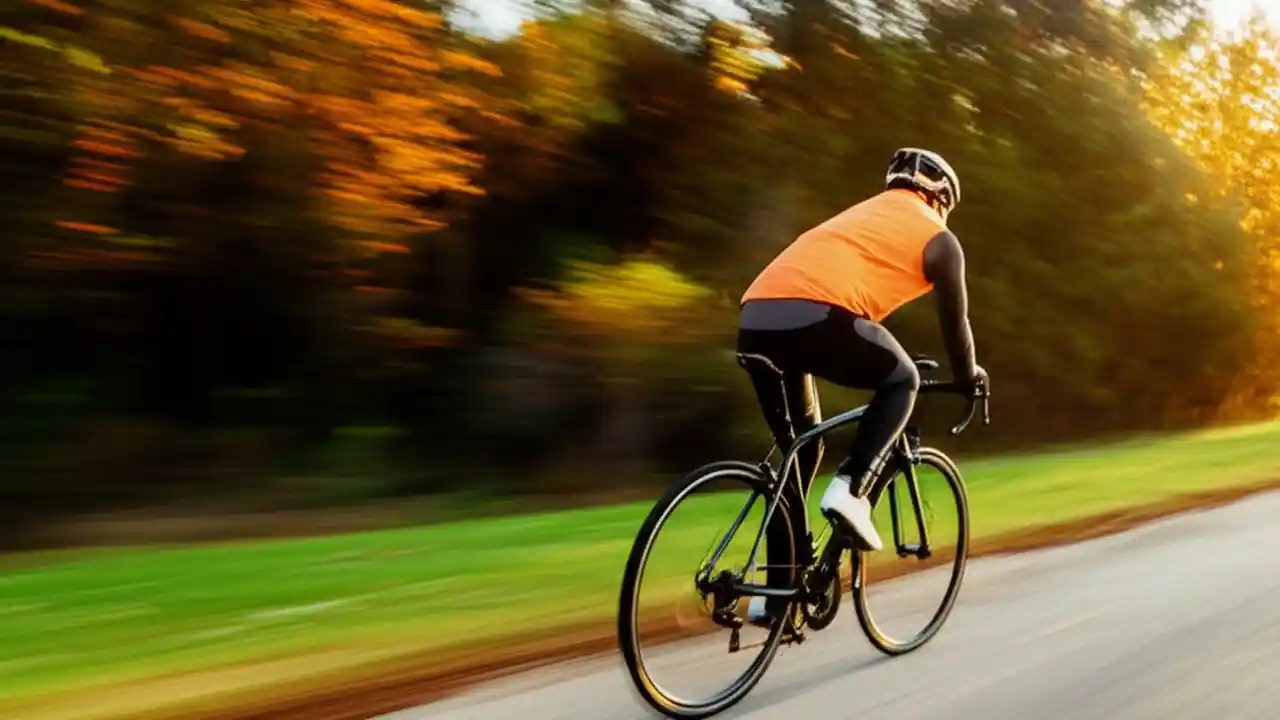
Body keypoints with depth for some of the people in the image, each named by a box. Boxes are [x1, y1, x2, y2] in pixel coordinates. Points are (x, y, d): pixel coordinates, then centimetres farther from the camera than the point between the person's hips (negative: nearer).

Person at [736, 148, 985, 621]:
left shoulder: (861, 215, 38)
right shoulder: (938, 238, 18)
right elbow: (955, 323, 23)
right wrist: (968, 379, 41)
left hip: (755, 318, 7)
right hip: (814, 315, -7)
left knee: (799, 448, 22)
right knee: (902, 381, 21)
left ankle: (778, 591, 23)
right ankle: (850, 491, 1)